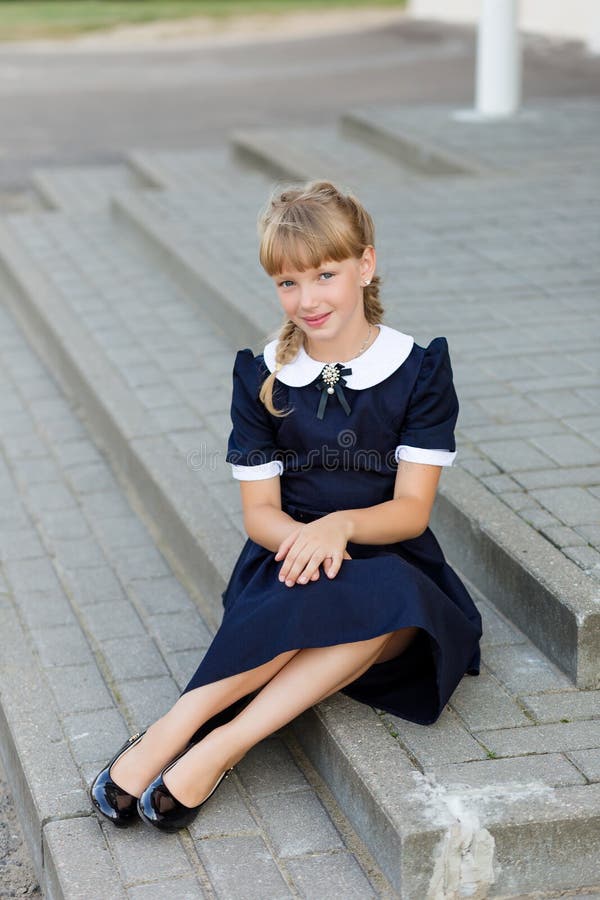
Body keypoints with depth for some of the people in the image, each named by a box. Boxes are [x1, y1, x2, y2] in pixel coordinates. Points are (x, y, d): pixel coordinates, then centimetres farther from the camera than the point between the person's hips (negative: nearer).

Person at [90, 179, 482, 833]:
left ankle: (216, 746, -33)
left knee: (387, 596, -37)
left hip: (389, 559, 0)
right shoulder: (262, 378, 3)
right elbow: (259, 510, 0)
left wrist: (340, 525, -28)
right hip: (287, 564, 0)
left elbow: (412, 508, -7)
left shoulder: (420, 370, -1)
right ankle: (170, 738, -32)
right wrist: (301, 537, -24)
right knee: (315, 597, -37)